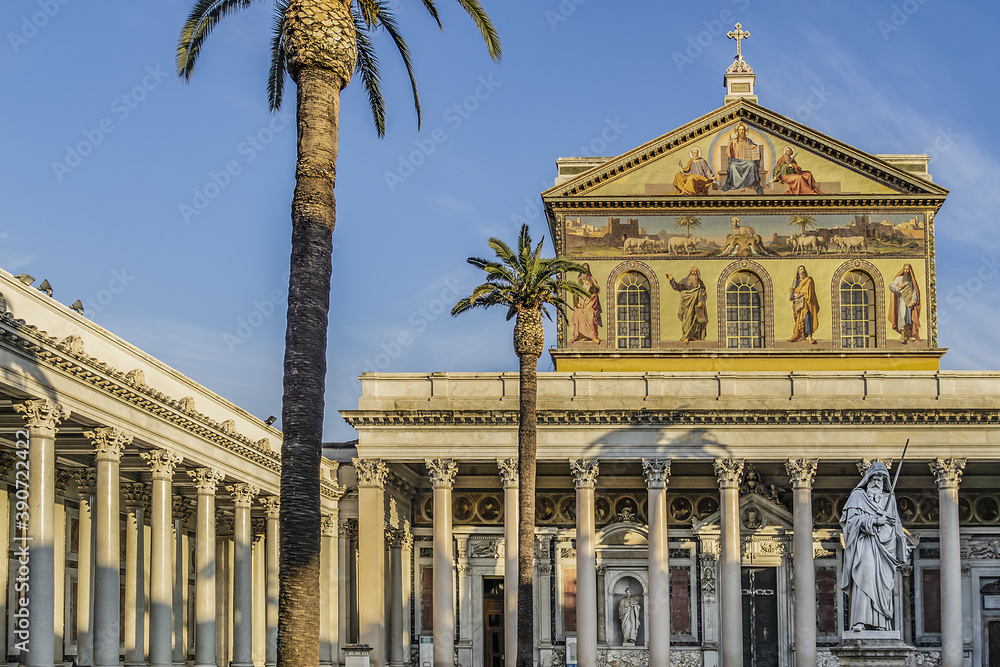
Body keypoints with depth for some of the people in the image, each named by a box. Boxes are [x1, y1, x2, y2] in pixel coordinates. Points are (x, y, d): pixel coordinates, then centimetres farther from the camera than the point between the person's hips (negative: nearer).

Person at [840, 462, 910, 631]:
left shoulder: (889, 499, 22)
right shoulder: (858, 495, 10)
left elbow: (896, 525, 24)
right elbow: (852, 517, -3)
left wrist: (902, 548, 18)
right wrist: (875, 520, -12)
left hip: (884, 546, 5)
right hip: (865, 544, -4)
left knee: (883, 582, -5)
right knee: (864, 575, -22)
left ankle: (879, 622, -7)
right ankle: (860, 621, -29)